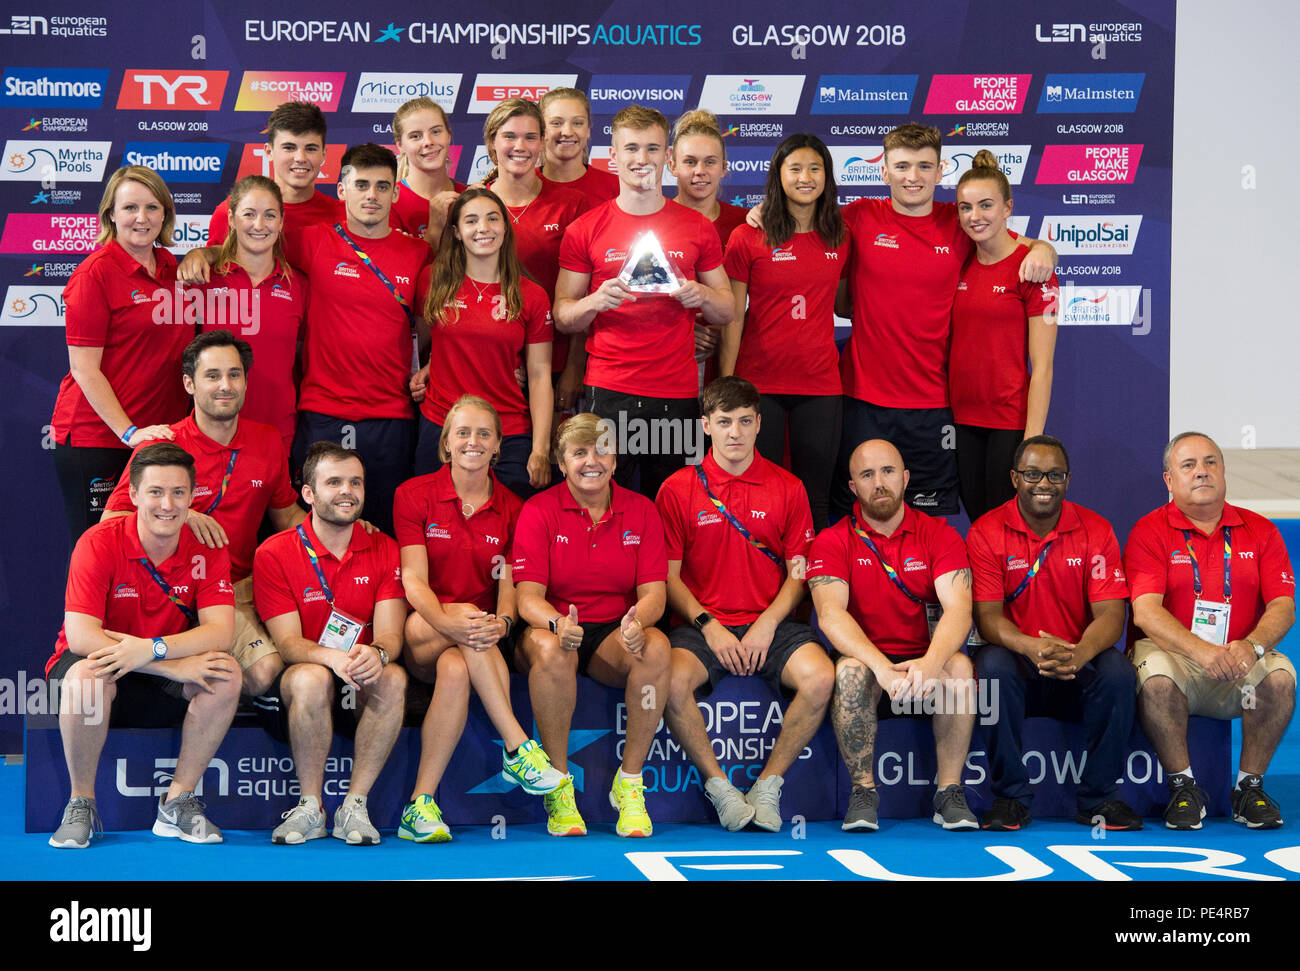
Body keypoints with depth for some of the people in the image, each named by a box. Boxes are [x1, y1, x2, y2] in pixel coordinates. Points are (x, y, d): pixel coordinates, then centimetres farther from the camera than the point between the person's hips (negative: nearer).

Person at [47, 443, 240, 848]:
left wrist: (152, 649, -36)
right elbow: (80, 636, -25)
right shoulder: (99, 543, -17)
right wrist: (175, 666, -31)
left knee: (226, 674, -25)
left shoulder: (206, 550, -7)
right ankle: (81, 804, -16)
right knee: (88, 675, -37)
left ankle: (177, 803, -13)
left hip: (162, 685, 3)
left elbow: (220, 632, -17)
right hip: (103, 670, -3)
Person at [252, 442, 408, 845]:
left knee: (393, 678, -30)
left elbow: (390, 634, -6)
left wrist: (376, 653, -32)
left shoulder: (383, 550, 4)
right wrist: (333, 657, -34)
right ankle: (310, 808, -19)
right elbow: (287, 642, -11)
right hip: (294, 693, -2)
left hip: (360, 692, 2)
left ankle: (355, 807, -20)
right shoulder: (274, 554, -4)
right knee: (311, 678, -35)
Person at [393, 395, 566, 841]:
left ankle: (420, 805, -33)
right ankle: (518, 749, -37)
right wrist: (449, 622, -28)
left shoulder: (511, 510, 9)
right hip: (419, 636, -1)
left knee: (456, 670, -35)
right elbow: (413, 580, -7)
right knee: (466, 613, -36)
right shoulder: (415, 495, 3)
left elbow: (508, 588, 1)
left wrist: (501, 623, -24)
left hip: (479, 640, 1)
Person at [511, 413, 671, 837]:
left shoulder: (641, 511, 5)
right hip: (553, 628, -2)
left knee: (656, 647, -31)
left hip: (614, 635, 2)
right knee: (550, 649, -38)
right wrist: (557, 623, -33)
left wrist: (638, 620, -27)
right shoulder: (539, 511, -2)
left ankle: (629, 783, -19)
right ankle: (558, 784, -23)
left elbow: (653, 592, -2)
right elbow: (527, 594, -10)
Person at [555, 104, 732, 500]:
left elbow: (727, 312, 13)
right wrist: (595, 302, -14)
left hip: (678, 393, 1)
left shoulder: (698, 229, 9)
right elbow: (562, 318, 6)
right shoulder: (585, 230, 5)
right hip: (609, 392, -1)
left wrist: (699, 295, -8)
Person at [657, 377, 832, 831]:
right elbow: (669, 576, 3)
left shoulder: (787, 488, 8)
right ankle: (718, 786, -13)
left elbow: (798, 573, 8)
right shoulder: (678, 489, 5)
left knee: (820, 677, -29)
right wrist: (708, 626, -11)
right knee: (673, 680, -33)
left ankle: (768, 786, -11)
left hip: (771, 623, 1)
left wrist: (767, 624, -9)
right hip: (702, 622, -1)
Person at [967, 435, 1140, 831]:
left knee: (1118, 671, -29)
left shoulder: (1096, 530, 0)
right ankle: (1011, 797, -20)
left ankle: (1099, 798, -14)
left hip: (1077, 669, 1)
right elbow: (987, 615, -11)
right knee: (993, 665, -33)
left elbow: (1111, 612, -8)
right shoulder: (986, 532, -3)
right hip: (1019, 670, -1)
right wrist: (1030, 647, -33)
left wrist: (1079, 653, -31)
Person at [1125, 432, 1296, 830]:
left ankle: (1250, 786, -11)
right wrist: (1201, 651, -29)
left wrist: (1251, 646, -23)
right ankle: (1183, 786, -16)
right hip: (1176, 653, -2)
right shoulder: (1150, 532, -1)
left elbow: (1282, 607, 0)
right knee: (1156, 674, -35)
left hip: (1241, 662, 2)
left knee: (1280, 675, -28)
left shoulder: (1259, 531, 8)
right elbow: (1145, 612, -13)